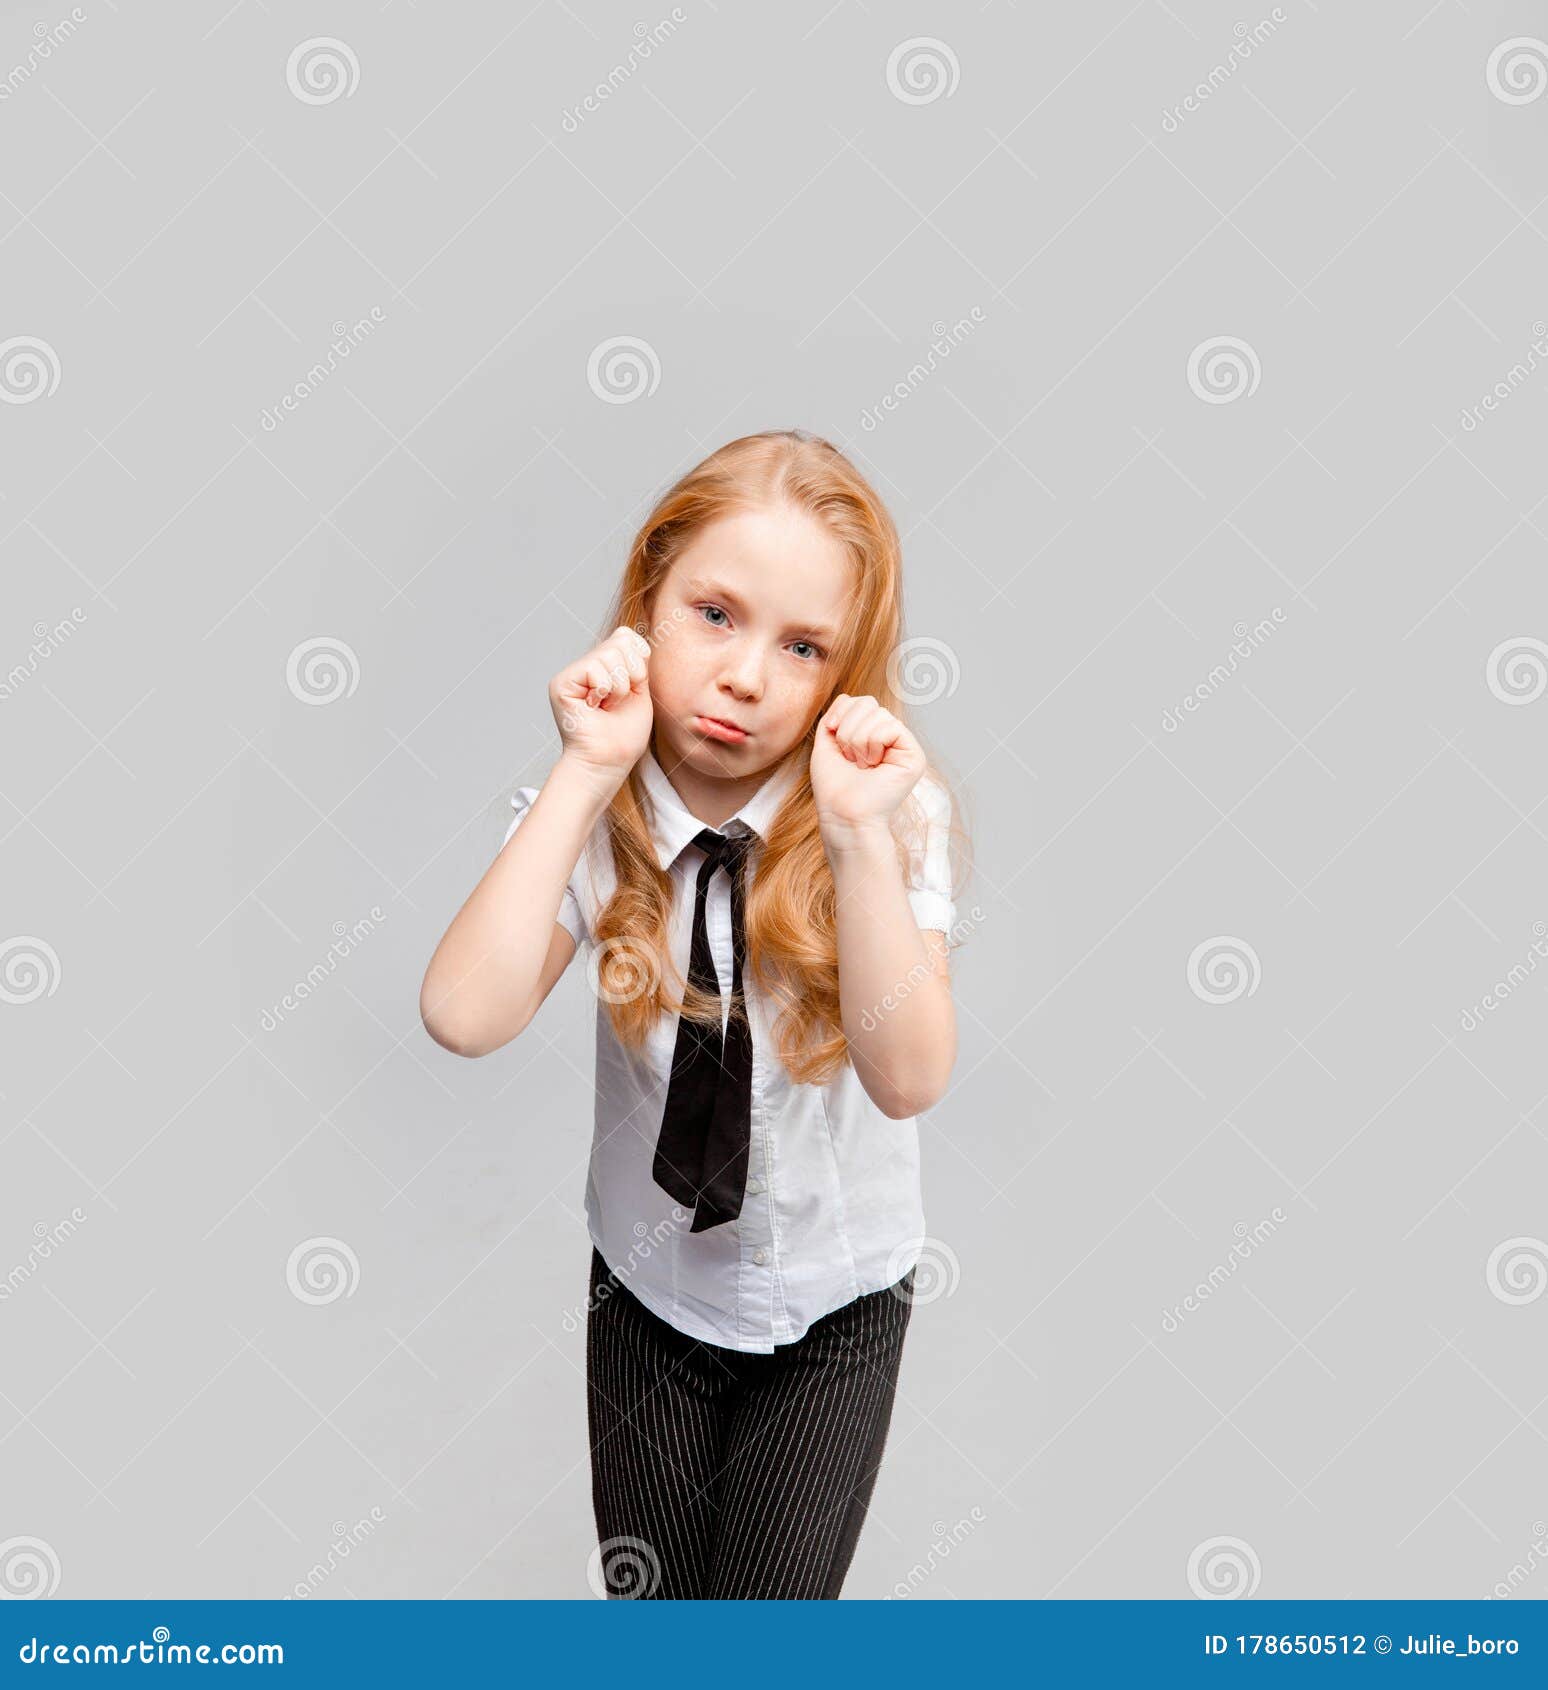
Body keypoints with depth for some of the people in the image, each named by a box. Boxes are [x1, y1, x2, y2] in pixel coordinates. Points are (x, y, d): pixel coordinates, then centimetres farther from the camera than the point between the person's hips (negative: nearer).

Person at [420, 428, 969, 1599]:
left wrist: (857, 839, -41)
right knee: (645, 1591, 20)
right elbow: (466, 1018, -33)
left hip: (835, 1298, -1)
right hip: (648, 1281, 2)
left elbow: (909, 1079, -30)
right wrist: (588, 774, -34)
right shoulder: (591, 818, -17)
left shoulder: (894, 813, -19)